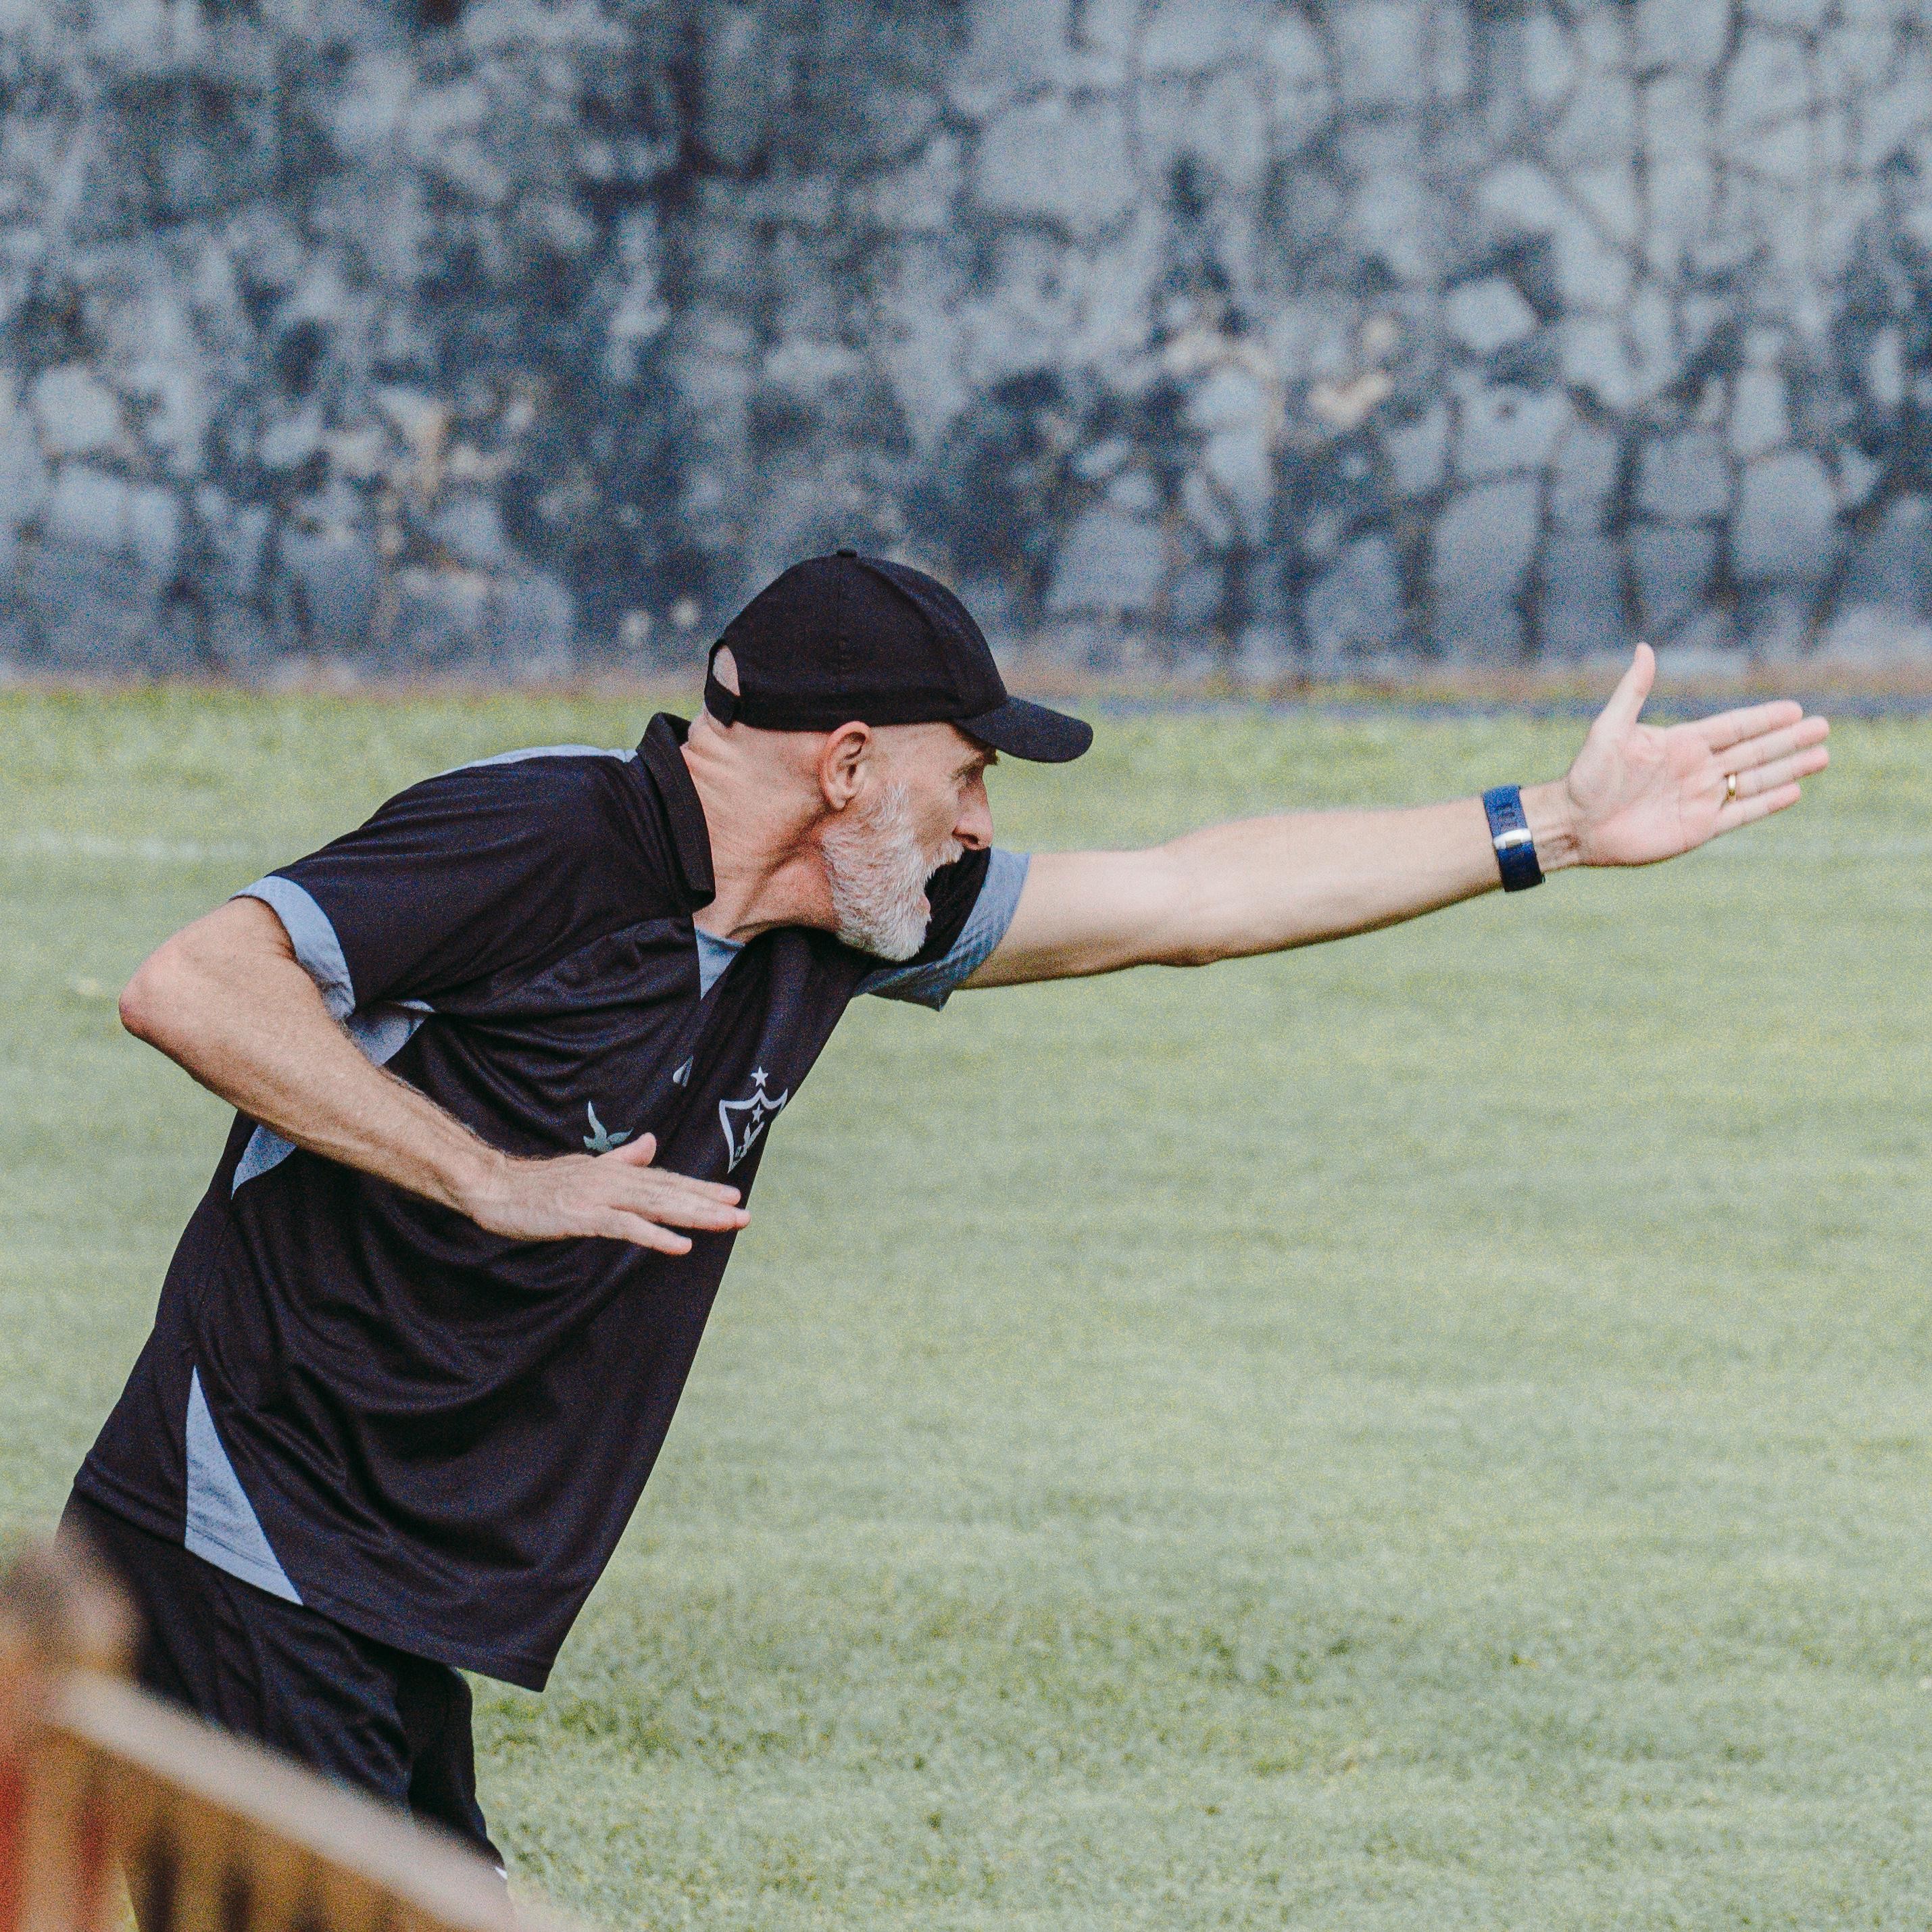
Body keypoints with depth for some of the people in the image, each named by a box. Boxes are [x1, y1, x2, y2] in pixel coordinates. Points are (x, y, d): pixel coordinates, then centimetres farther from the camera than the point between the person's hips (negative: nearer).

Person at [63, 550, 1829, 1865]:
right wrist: (495, 1182, -23)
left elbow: (1180, 903, 18)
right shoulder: (543, 845, -15)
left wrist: (1560, 828, 20)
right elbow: (190, 989, -23)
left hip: (399, 1633, 9)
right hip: (254, 1592, -9)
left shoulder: (834, 924, 11)